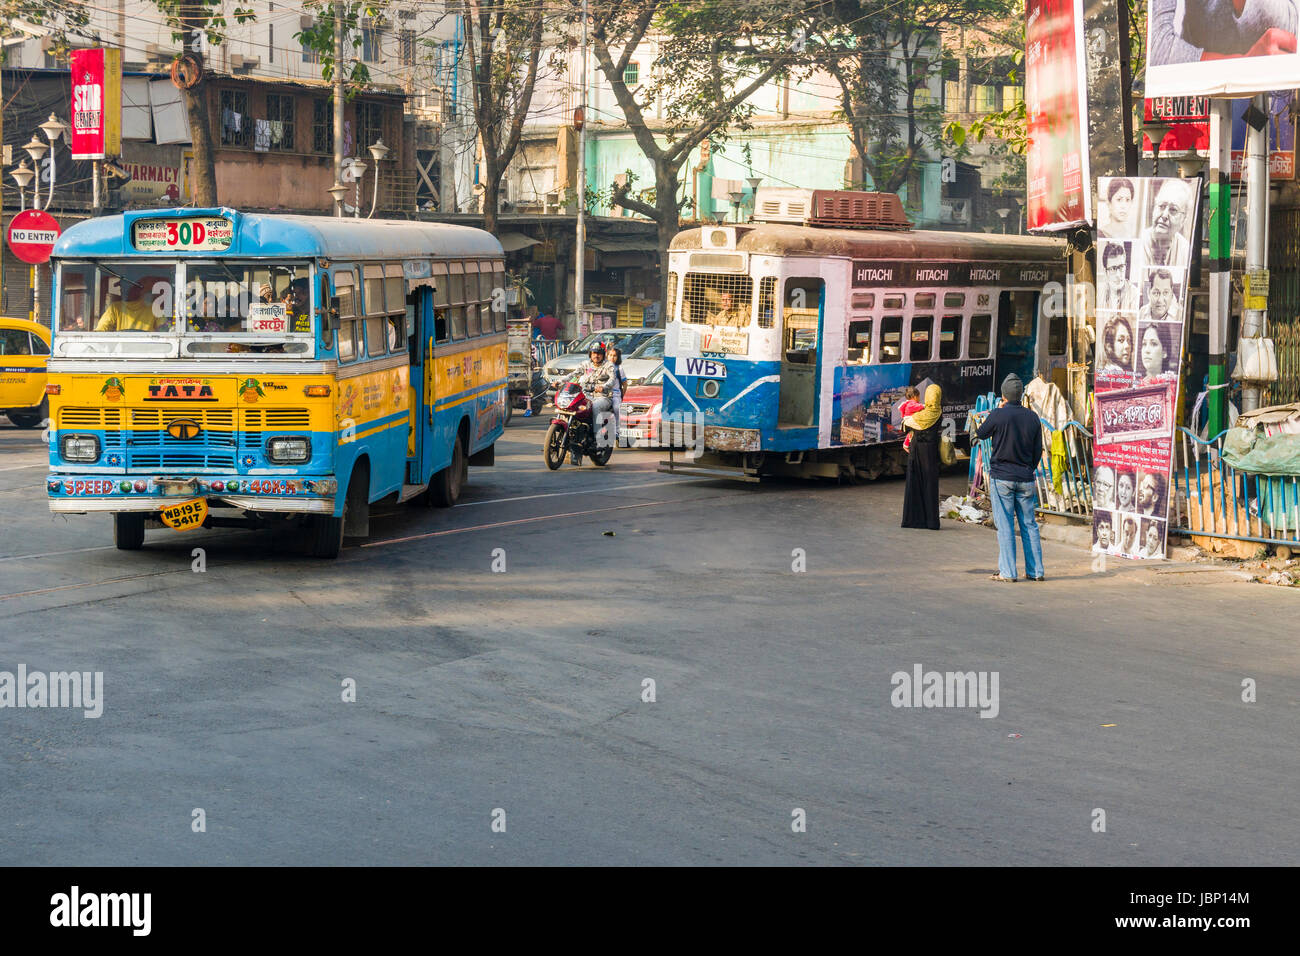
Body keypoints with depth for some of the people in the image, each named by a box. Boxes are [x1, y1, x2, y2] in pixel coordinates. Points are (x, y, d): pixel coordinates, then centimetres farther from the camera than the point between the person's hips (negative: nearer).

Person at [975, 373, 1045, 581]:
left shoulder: (998, 415, -11)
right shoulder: (1032, 417, 3)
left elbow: (981, 434, 7)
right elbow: (1038, 451, 9)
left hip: (1001, 476, -4)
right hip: (1025, 478, 4)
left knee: (1005, 525, -1)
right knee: (1029, 524, 9)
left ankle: (1007, 572, -2)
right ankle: (1035, 571, 10)